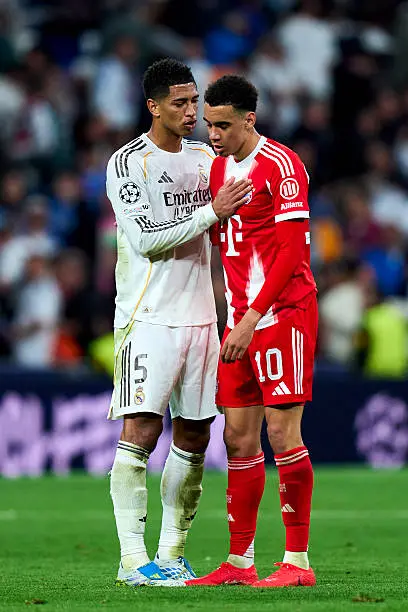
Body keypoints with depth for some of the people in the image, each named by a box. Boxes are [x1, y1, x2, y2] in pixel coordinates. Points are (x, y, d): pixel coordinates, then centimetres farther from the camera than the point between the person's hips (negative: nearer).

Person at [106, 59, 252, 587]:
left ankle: (172, 551, 14)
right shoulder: (128, 163, -7)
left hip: (200, 316, 7)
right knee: (140, 430, -13)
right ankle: (133, 558, -14)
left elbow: (229, 221, 26)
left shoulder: (206, 157, 14)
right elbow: (147, 240, -15)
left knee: (193, 436, 6)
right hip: (149, 317, -7)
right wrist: (211, 212, -16)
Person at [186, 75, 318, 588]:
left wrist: (253, 317, -19)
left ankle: (297, 561, -3)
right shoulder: (219, 166, 14)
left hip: (283, 314, -8)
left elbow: (293, 251, -16)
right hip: (240, 319, 8)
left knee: (282, 434, -8)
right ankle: (239, 562, 9)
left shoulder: (280, 166, -11)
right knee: (238, 438, 5)